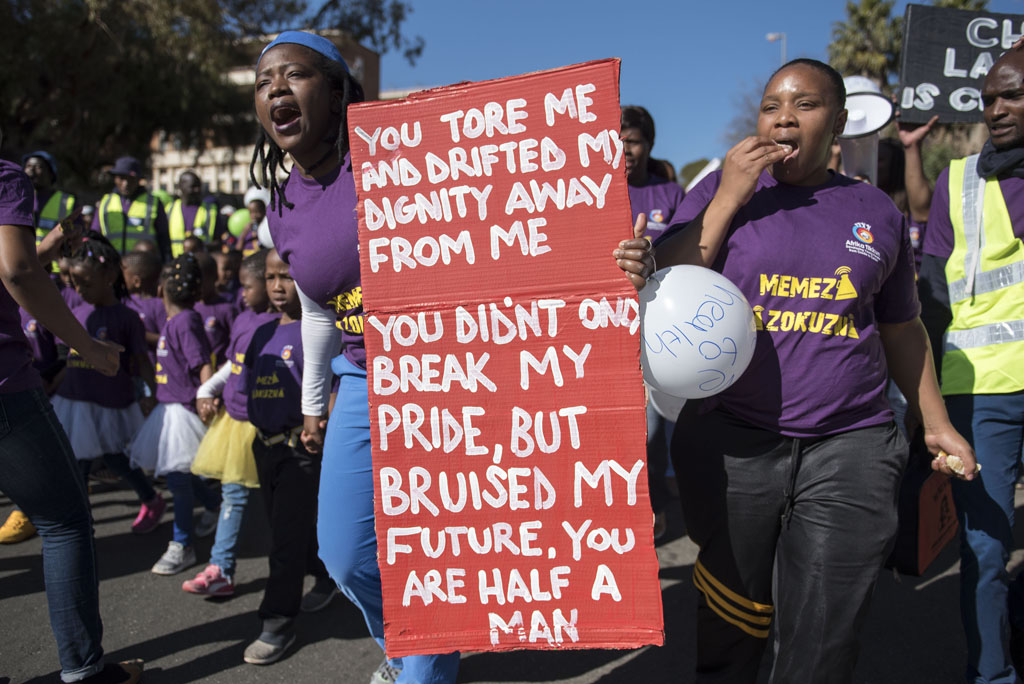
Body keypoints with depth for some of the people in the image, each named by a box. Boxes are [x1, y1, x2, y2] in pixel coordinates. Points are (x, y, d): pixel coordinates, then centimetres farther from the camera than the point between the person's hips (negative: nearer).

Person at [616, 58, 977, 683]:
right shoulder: (719, 190, 5)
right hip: (733, 444, -1)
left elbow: (901, 329, 18)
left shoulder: (876, 211, 10)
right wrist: (729, 198, -10)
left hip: (849, 448, 1)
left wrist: (936, 422, 16)